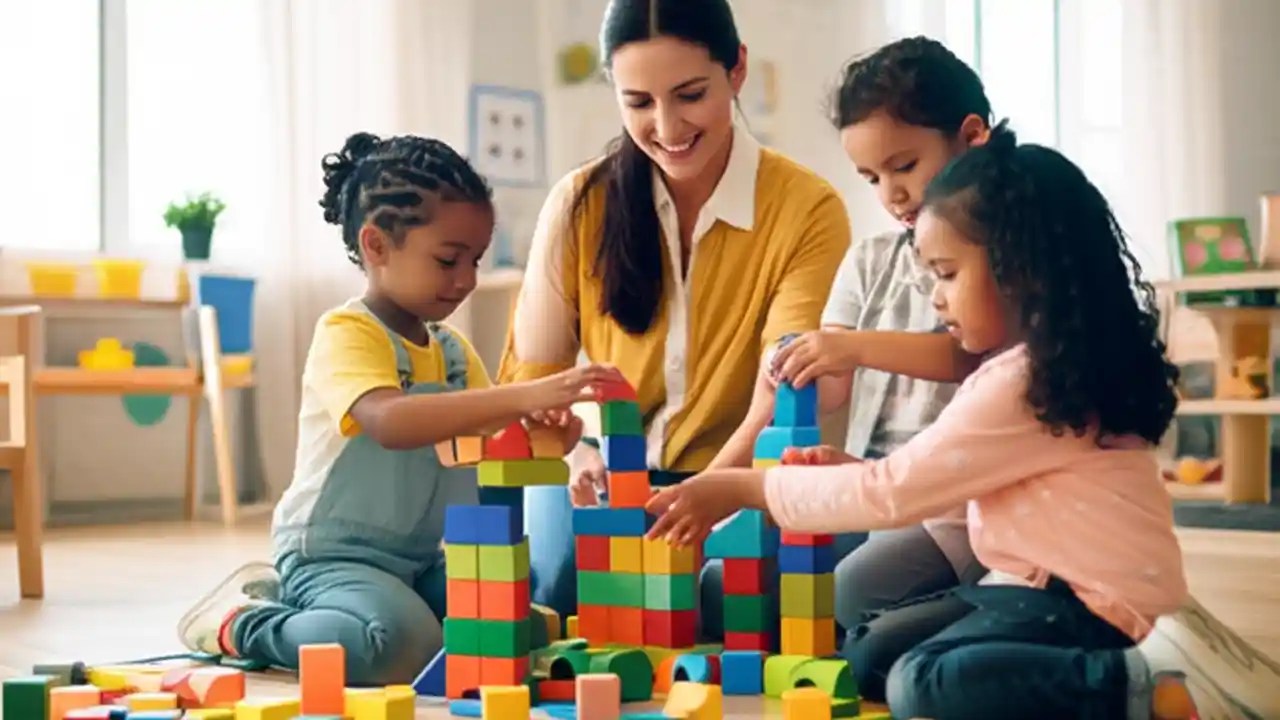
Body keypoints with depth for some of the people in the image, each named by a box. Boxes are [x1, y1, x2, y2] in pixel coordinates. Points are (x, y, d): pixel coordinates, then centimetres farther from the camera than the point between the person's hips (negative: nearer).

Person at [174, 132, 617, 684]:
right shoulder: (345, 333, -15)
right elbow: (390, 422, -34)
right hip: (333, 555, -9)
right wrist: (523, 396, -42)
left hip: (420, 558, 9)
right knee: (404, 647, -34)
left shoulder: (454, 349, 13)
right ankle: (243, 622, -5)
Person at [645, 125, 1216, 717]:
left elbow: (891, 492, -16)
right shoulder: (1055, 366, 14)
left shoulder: (1023, 384, -19)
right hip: (1041, 584, 11)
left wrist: (743, 488, -9)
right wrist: (853, 469, 1)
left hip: (1086, 602, -11)